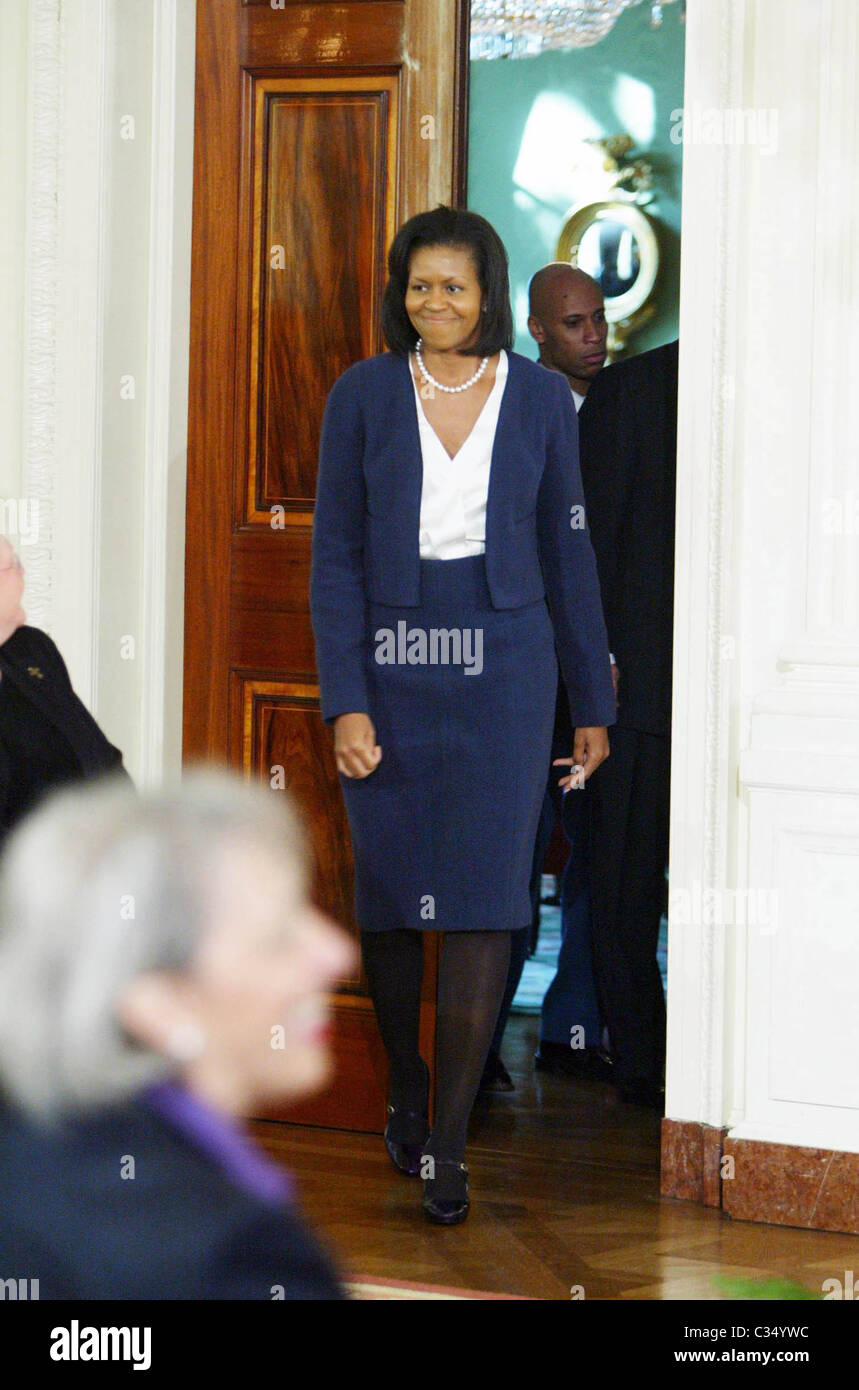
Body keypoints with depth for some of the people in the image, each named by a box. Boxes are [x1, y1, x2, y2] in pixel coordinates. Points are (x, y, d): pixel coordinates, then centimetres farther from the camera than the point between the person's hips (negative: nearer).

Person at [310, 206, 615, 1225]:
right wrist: (345, 702, -10)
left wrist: (593, 702, 9)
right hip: (390, 662, 0)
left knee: (482, 898, -7)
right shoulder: (362, 396, 0)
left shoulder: (540, 397, 2)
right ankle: (404, 1092, 30)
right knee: (390, 893, 7)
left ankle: (447, 1144, -3)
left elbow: (566, 554, 8)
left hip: (503, 663, 0)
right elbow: (335, 558, -2)